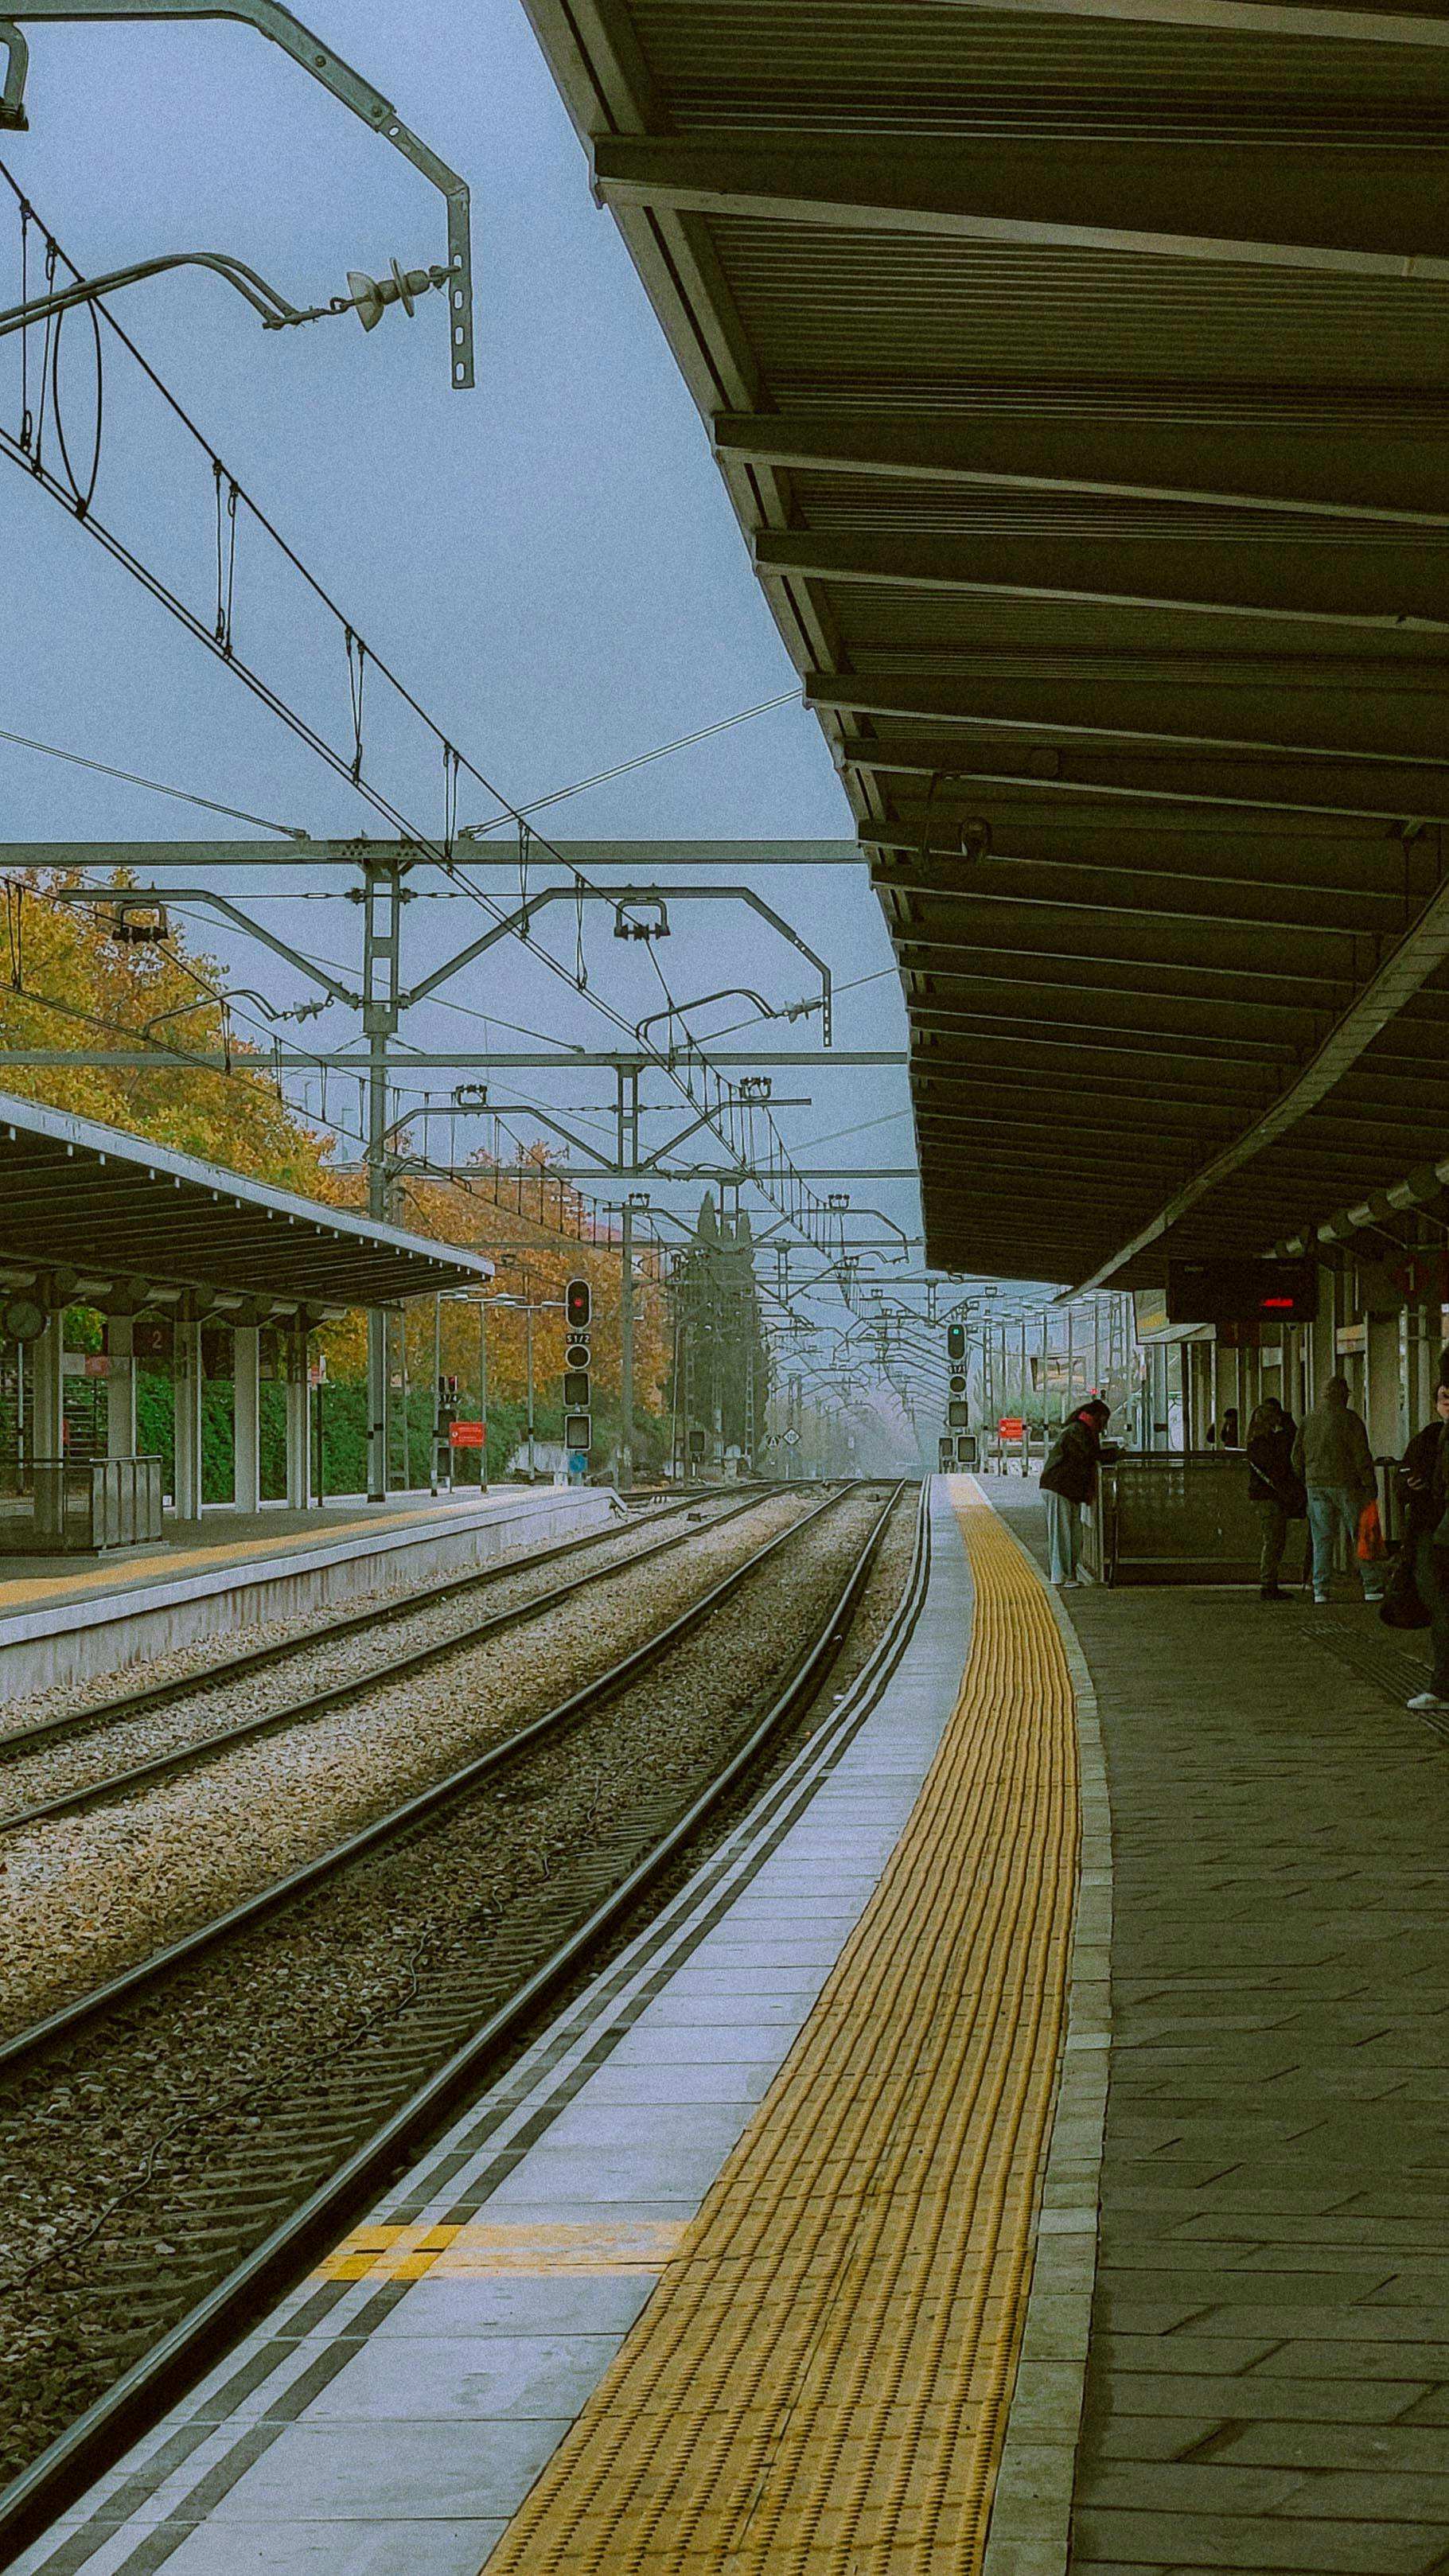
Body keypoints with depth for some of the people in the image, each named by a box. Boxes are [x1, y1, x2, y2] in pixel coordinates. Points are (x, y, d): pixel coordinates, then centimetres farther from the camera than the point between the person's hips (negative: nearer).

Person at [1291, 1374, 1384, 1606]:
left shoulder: (1310, 1420, 9)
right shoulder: (1349, 1419, -8)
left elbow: (1298, 1454, 14)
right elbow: (1361, 1455, -11)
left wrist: (1305, 1478, 24)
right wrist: (1371, 1485, -9)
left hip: (1316, 1485, 4)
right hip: (1345, 1483, -4)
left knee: (1322, 1540, 5)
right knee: (1361, 1536, 2)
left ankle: (1320, 1591, 0)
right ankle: (1373, 1587, 1)